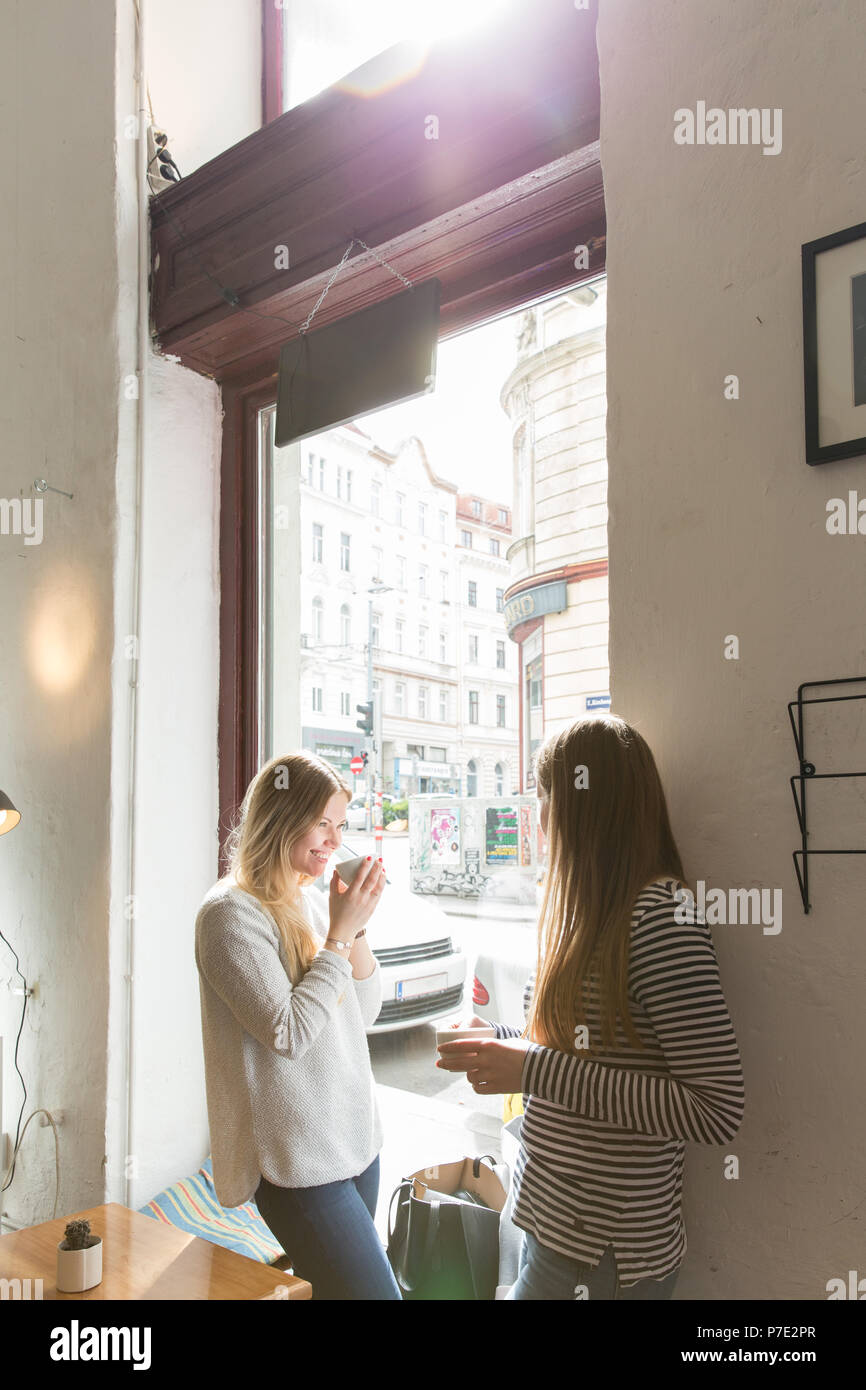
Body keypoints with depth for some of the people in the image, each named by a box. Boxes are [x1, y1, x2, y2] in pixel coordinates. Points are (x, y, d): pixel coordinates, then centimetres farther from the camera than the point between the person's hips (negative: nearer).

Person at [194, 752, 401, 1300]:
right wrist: (341, 933, -17)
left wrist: (357, 928, -5)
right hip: (298, 1161, -7)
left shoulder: (314, 899, 7)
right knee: (374, 1289, -6)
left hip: (356, 1139, 7)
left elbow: (363, 1015, 9)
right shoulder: (231, 913, -15)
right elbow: (288, 1033, -19)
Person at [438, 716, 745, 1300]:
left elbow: (718, 1110, -26)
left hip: (602, 1257, -8)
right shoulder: (600, 911, 6)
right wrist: (502, 1041, 5)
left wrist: (535, 1071, -26)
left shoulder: (662, 914, -23)